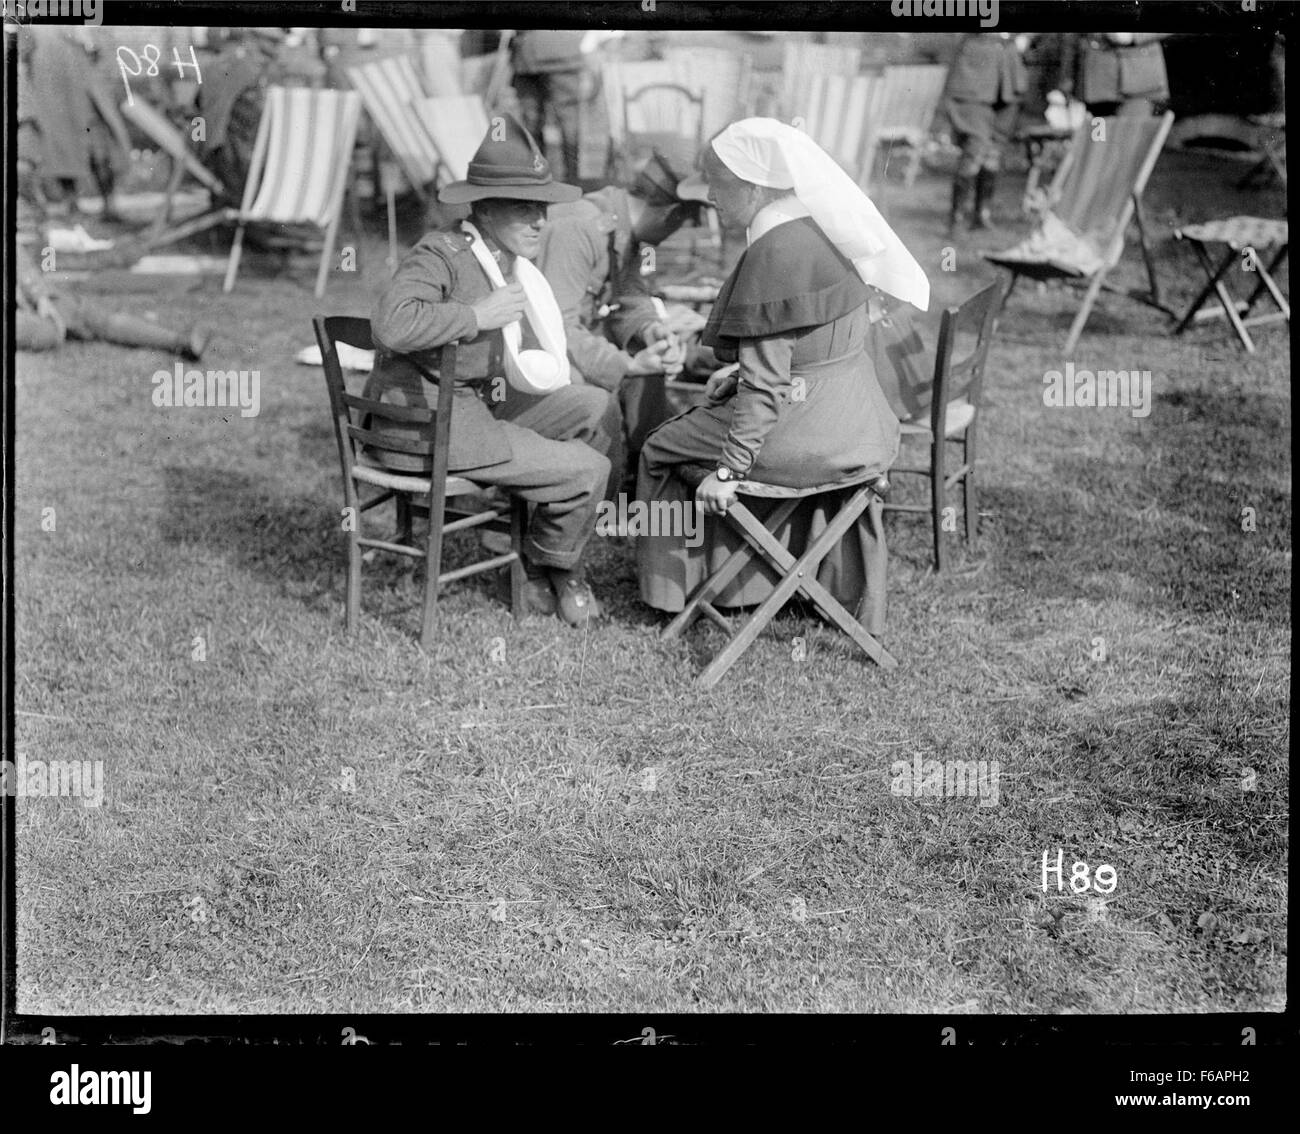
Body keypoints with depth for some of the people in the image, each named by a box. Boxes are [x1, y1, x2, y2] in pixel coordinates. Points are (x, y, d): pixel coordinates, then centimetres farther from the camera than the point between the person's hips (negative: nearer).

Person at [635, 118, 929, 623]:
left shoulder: (773, 255, -22)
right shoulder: (820, 231, 6)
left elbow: (766, 381, -24)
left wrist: (729, 468, -21)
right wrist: (740, 371, 22)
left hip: (806, 427, -10)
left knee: (663, 449, 7)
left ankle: (680, 585, 20)